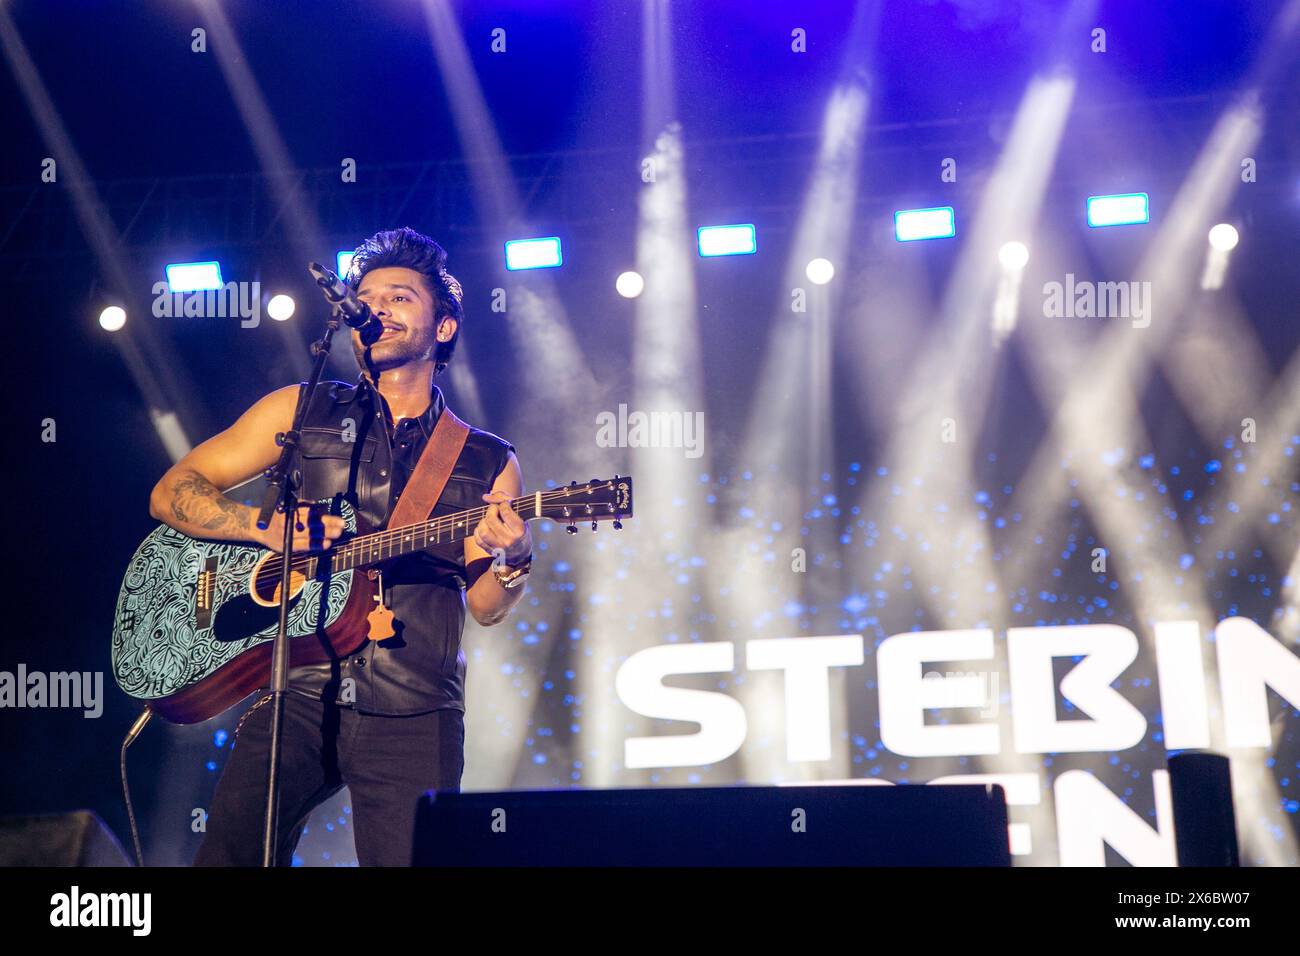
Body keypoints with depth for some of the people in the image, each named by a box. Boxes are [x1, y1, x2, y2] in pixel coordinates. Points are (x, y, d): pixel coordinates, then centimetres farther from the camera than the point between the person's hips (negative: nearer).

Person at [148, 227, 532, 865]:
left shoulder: (488, 462, 11)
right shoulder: (302, 411, 10)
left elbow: (485, 607, 9)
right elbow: (171, 493, 8)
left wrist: (513, 560, -14)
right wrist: (267, 526, -9)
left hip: (415, 717, 1)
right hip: (299, 696, 0)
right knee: (230, 850, -13)